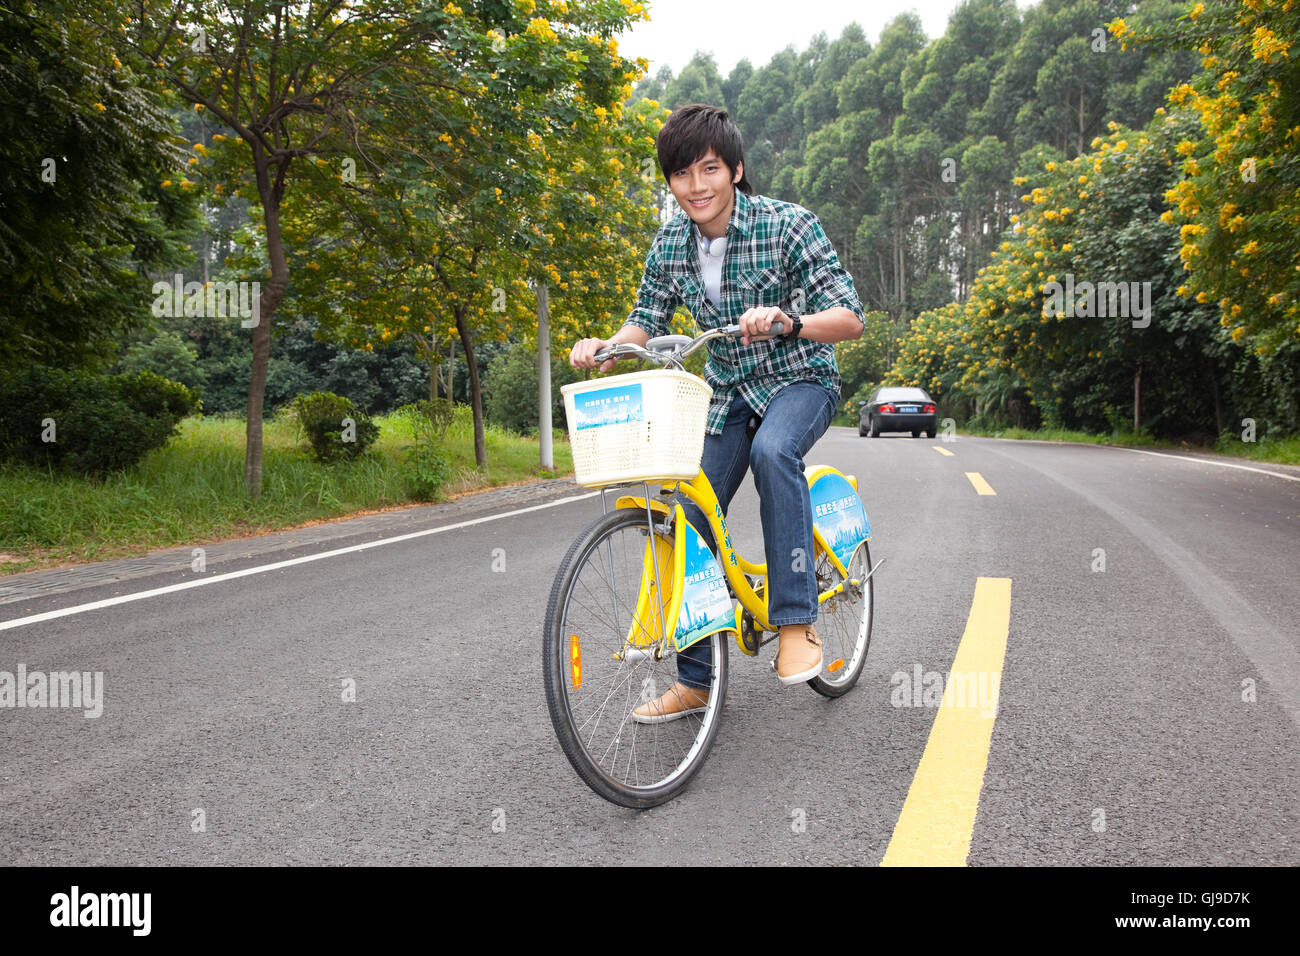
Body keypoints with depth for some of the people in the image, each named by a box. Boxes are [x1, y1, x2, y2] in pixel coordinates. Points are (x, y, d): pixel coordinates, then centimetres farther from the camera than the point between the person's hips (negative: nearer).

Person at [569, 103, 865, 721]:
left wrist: (786, 321, -45)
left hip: (800, 381, -4)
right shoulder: (671, 243, -5)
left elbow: (850, 318, -25)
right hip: (728, 391, 5)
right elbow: (647, 321, 2)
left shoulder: (788, 226, -20)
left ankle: (796, 623, -28)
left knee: (772, 451, -38)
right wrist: (605, 349, -20)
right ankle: (695, 681, 11)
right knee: (692, 524, -3)